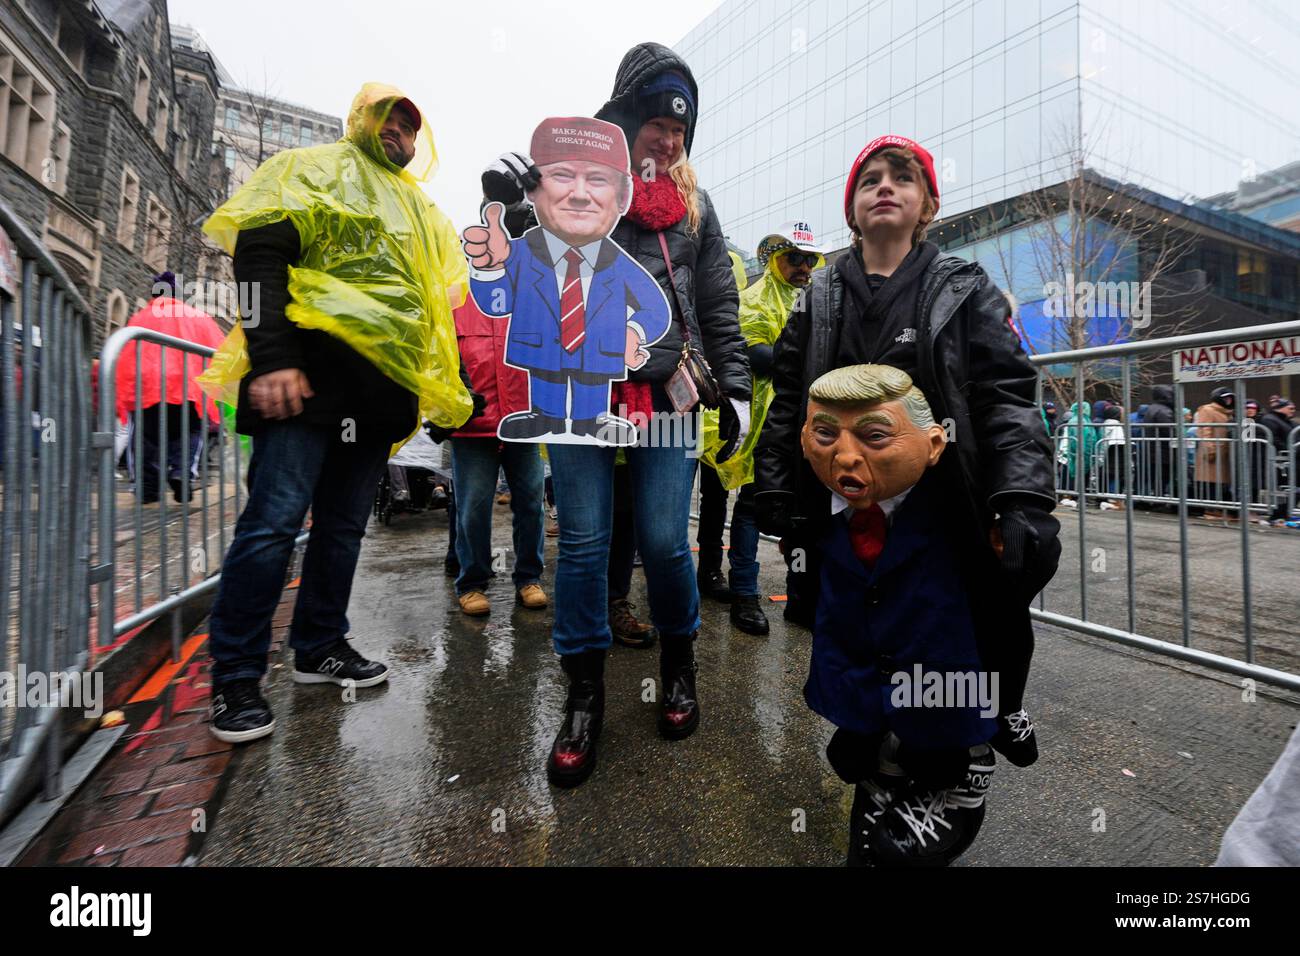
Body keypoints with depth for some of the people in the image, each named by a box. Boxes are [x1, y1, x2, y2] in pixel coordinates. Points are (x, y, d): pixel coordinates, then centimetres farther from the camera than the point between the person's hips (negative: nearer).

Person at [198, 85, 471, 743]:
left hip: (381, 388, 7)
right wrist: (272, 358, -18)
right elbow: (260, 252, -5)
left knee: (344, 524, 10)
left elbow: (435, 299, 26)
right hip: (314, 373, -6)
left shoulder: (416, 208, 27)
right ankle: (235, 678, 5)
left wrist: (430, 389, 15)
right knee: (275, 521, -8)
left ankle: (320, 647, 22)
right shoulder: (316, 169, 9)